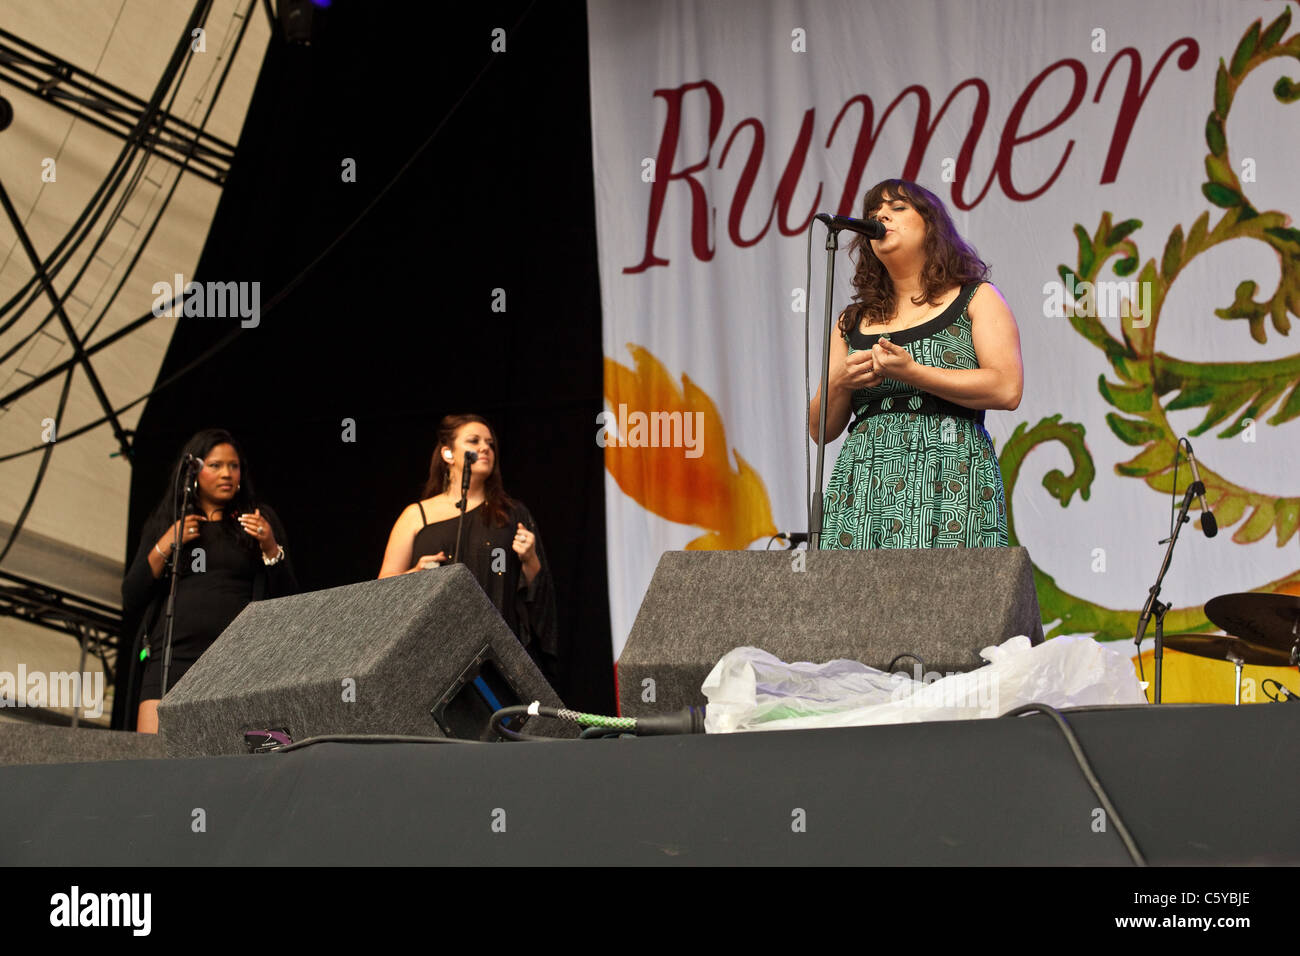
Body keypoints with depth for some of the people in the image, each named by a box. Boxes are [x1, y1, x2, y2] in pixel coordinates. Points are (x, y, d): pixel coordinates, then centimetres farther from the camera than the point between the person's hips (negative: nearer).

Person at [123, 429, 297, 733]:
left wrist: (270, 548, -5)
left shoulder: (261, 520, 15)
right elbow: (130, 600, 11)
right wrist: (165, 546, 1)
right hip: (174, 656, 1)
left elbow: (287, 599, 9)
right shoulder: (164, 522, 17)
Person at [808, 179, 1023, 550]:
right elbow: (821, 430, 20)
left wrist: (911, 373, -10)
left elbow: (1008, 389, -5)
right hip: (862, 485, 3)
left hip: (949, 478, -3)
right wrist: (840, 385, -1)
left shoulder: (977, 300, 12)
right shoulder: (854, 321, 23)